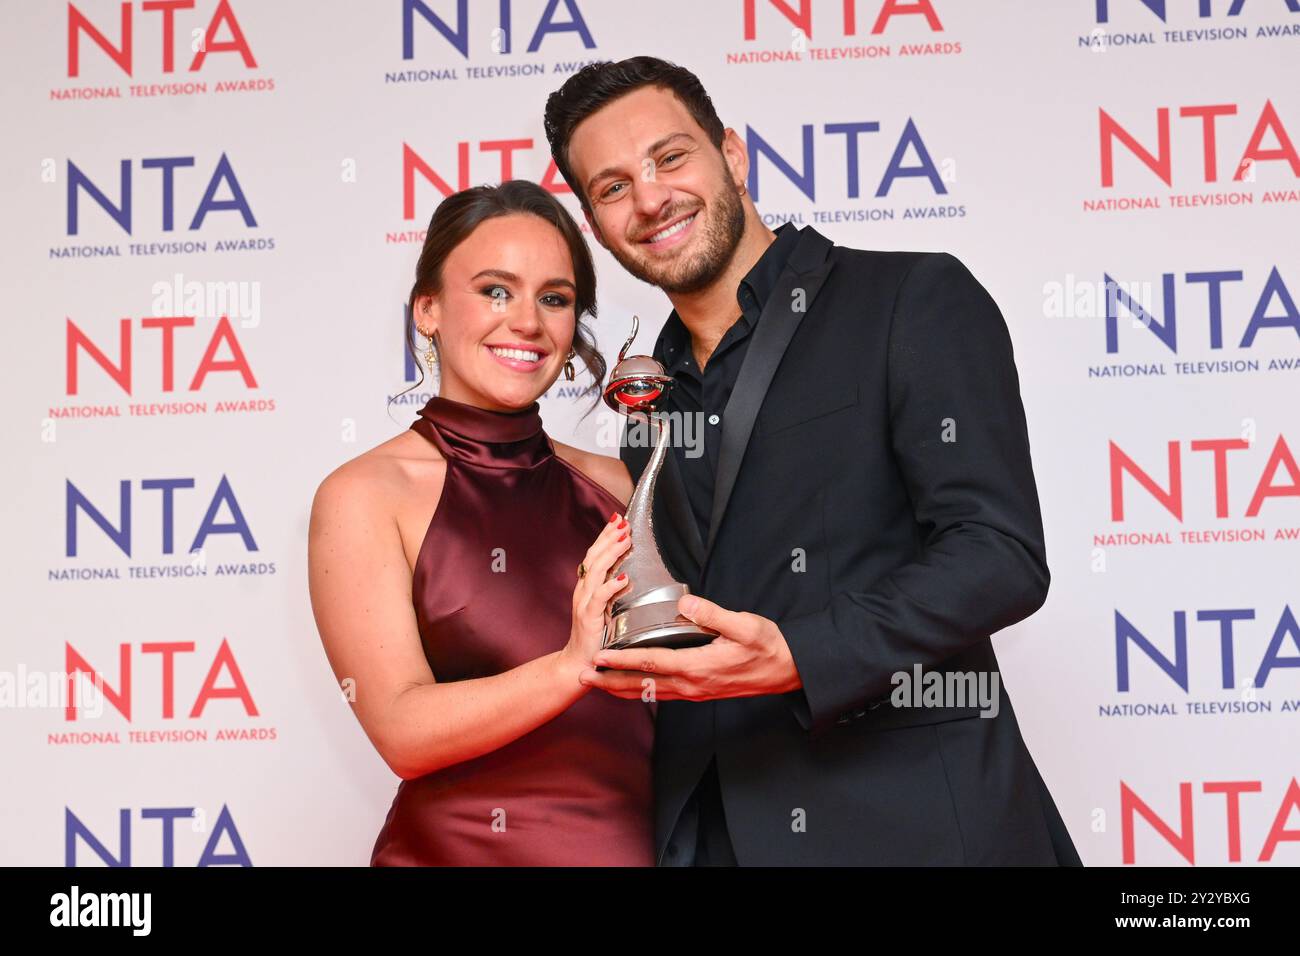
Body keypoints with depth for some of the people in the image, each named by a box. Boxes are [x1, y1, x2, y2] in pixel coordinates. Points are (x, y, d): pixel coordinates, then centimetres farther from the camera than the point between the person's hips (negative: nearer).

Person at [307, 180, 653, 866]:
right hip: (458, 848, -3)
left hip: (633, 839, 4)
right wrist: (572, 668, -32)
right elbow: (404, 731, -17)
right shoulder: (363, 494, -9)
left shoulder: (613, 486, 1)